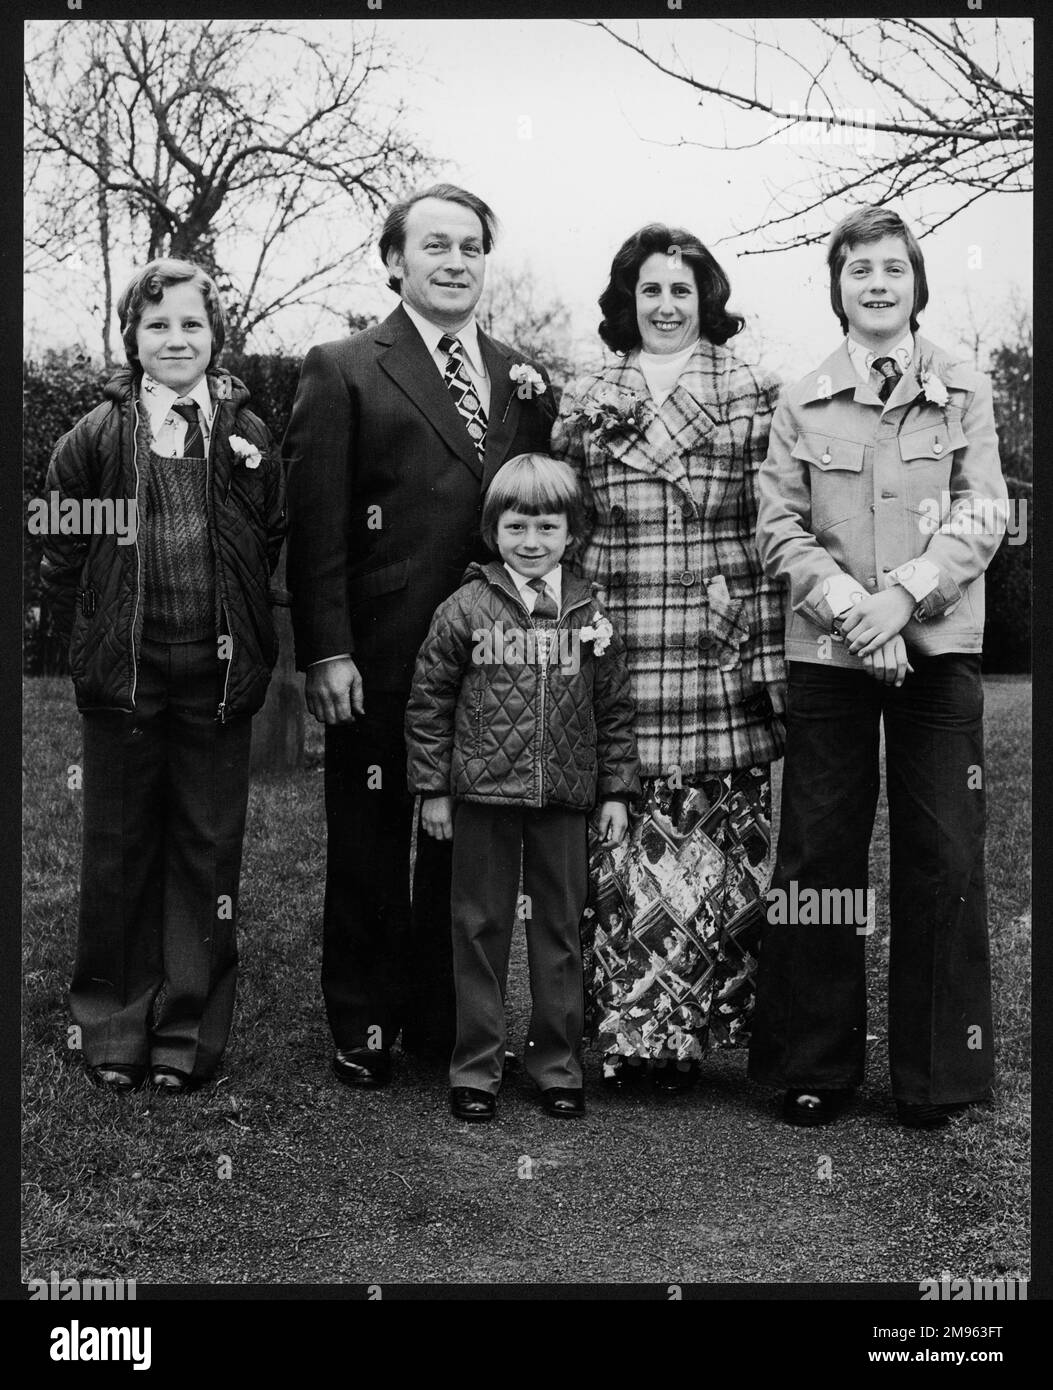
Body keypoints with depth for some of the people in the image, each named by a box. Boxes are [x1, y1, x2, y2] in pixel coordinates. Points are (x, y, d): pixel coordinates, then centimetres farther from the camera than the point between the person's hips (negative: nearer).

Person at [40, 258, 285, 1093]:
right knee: (119, 851, 9)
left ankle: (191, 1030, 19)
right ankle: (114, 1025, 22)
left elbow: (274, 549, 6)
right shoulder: (95, 438, 1)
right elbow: (61, 557, 5)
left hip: (218, 677, 1)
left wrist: (246, 644, 2)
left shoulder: (249, 437, 4)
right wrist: (94, 641, 2)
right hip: (123, 677, 0)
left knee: (208, 851, 7)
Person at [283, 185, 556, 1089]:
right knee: (368, 846, 7)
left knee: (468, 843, 11)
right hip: (380, 661, -3)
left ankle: (445, 1021, 25)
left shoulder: (525, 382, 13)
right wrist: (326, 652, -12)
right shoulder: (342, 372, 0)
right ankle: (364, 1027, 21)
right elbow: (315, 524, -6)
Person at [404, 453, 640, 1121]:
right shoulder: (464, 610, -2)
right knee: (481, 930, 7)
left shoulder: (590, 614, 3)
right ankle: (476, 1067, 18)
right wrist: (432, 789, -1)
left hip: (564, 798, 2)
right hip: (482, 796, -1)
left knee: (561, 930, 10)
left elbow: (615, 709, 8)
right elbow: (428, 705, 1)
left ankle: (559, 1066, 22)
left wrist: (616, 791, 5)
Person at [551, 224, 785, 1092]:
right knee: (621, 837, 1)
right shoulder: (584, 402, 12)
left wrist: (777, 652, -4)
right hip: (617, 654, 1)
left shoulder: (756, 393, 7)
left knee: (719, 838, 0)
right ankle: (627, 1025, 12)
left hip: (726, 659, -1)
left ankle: (698, 1020, 12)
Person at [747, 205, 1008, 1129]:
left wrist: (904, 594, -15)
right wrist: (847, 603, -13)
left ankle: (935, 1073, 13)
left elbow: (983, 515, -1)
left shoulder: (965, 393, 7)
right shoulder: (802, 403, 8)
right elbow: (779, 527, 3)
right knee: (817, 855, 2)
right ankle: (814, 1068, 14)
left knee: (941, 860, 1)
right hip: (828, 650, 1)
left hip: (938, 646, 0)